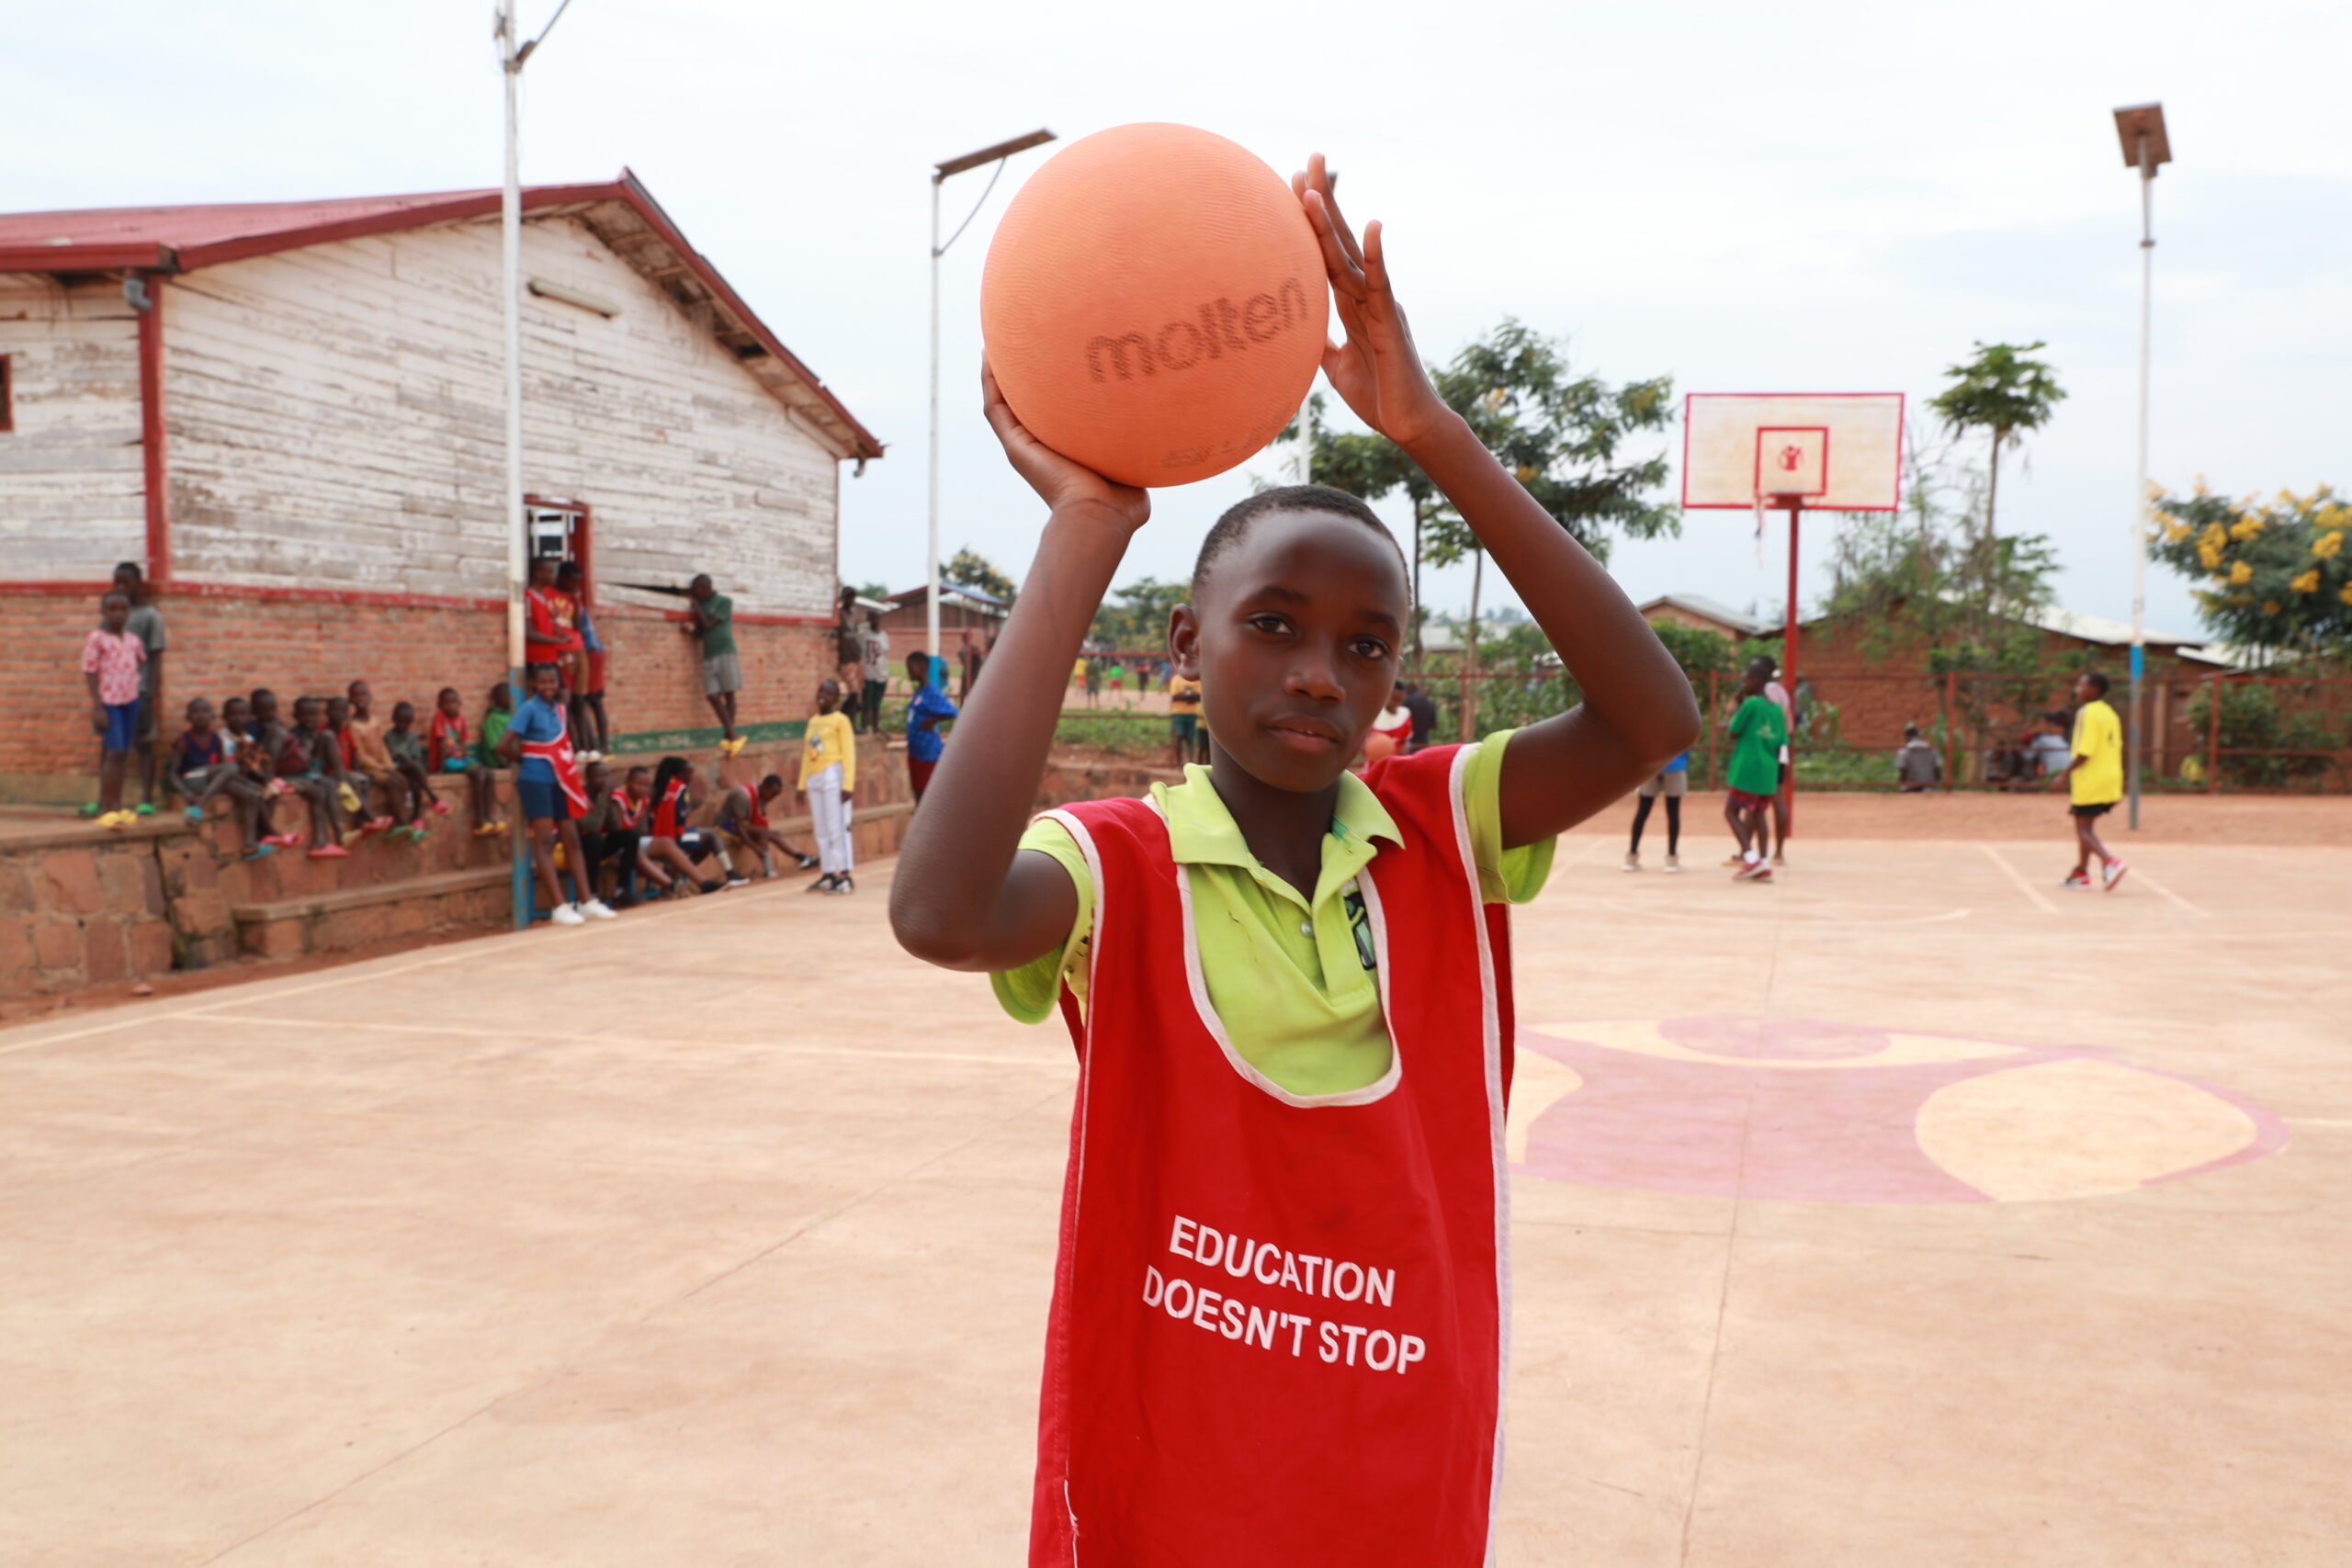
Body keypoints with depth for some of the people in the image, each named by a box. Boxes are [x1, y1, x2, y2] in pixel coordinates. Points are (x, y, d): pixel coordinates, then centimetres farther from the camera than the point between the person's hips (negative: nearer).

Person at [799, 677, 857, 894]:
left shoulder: (840, 720, -1)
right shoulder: (812, 722, 18)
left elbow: (849, 753, -7)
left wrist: (848, 785, -14)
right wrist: (802, 784, 17)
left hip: (833, 776, -7)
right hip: (814, 779, 7)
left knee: (837, 828, -9)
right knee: (821, 831, 7)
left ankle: (845, 876, -9)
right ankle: (829, 875, 11)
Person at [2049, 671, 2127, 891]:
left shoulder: (2087, 713, -14)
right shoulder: (2110, 714, 14)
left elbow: (2085, 751, -20)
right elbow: (2116, 749, 16)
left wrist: (2064, 774, -12)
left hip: (2090, 781, -9)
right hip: (2110, 780, 9)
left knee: (2083, 828, -5)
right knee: (2087, 826, 19)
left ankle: (2110, 863, -23)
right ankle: (2081, 873, 24)